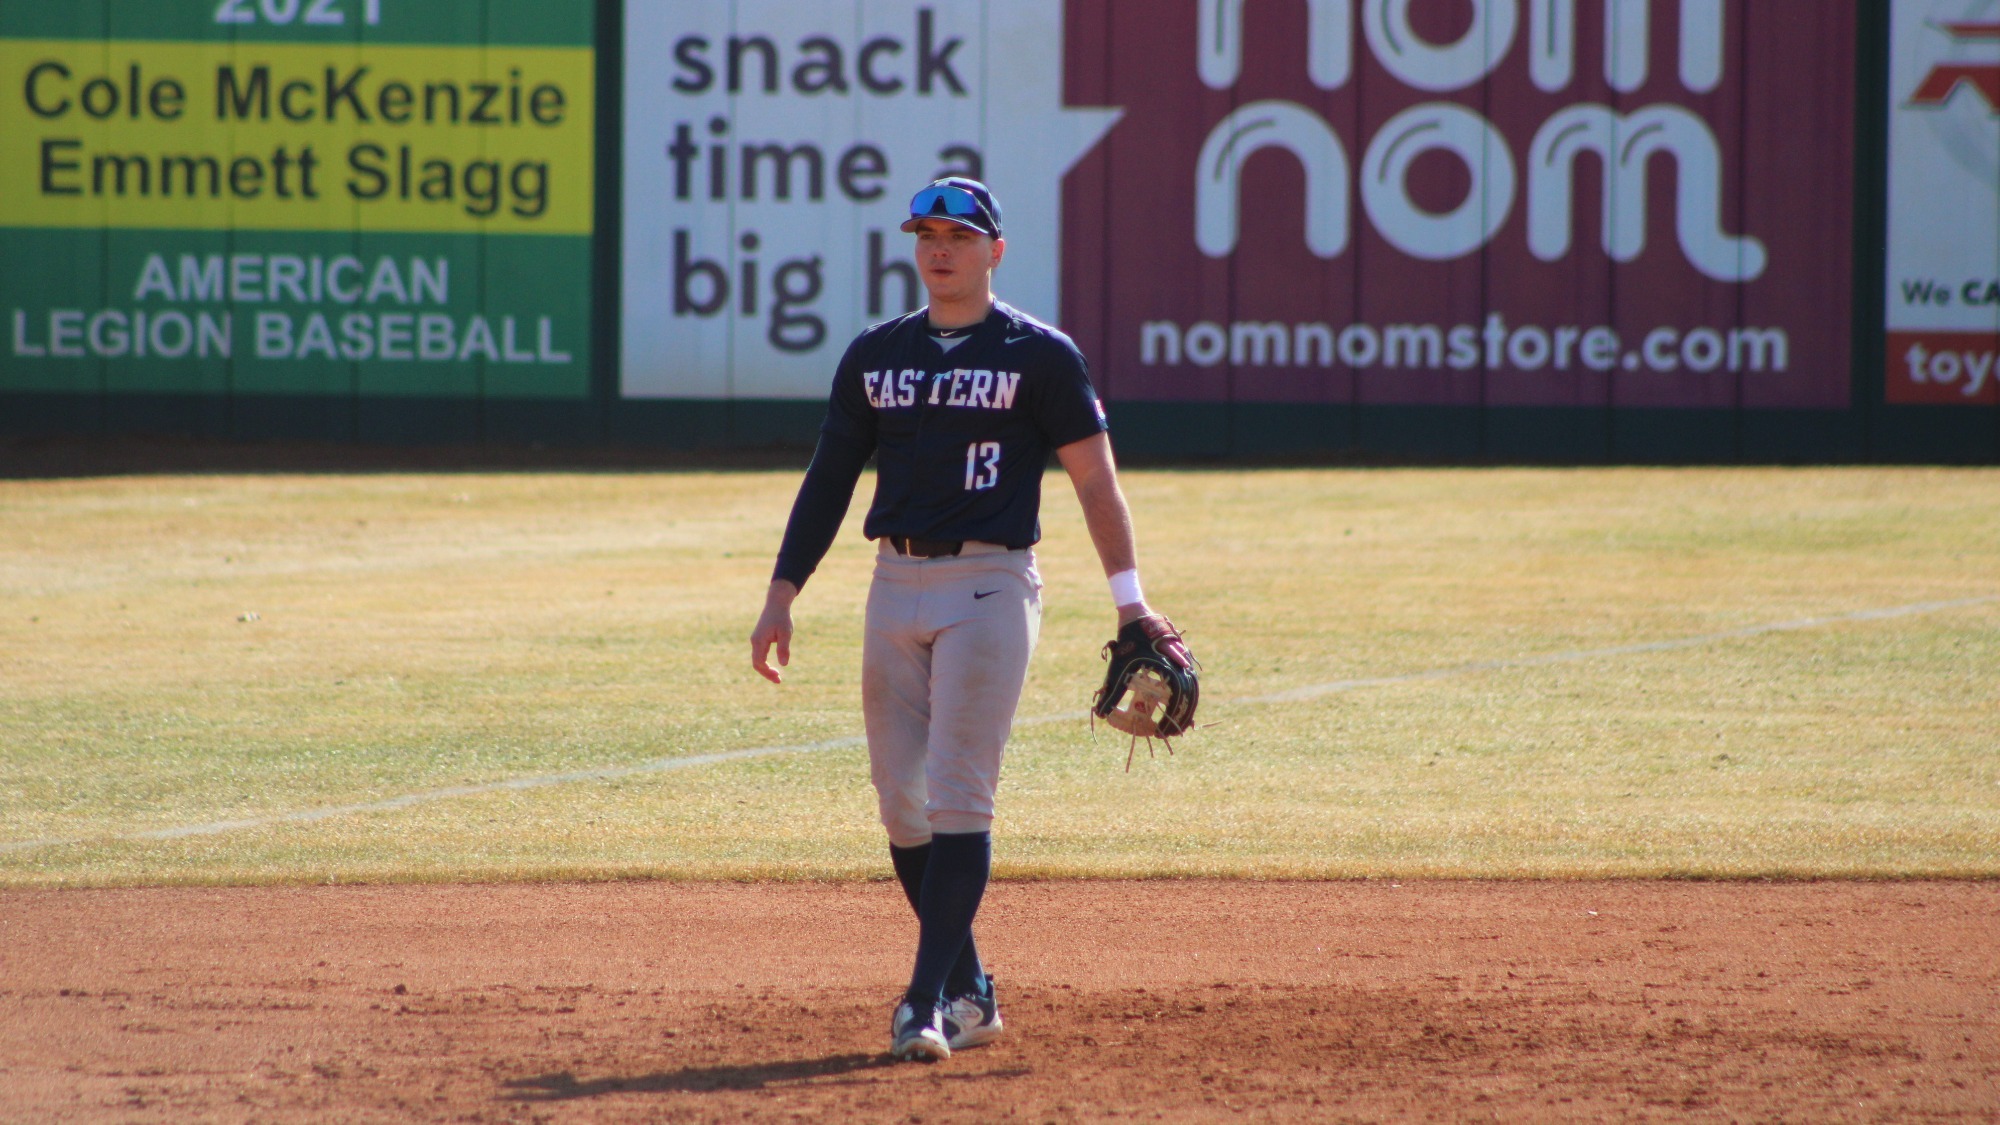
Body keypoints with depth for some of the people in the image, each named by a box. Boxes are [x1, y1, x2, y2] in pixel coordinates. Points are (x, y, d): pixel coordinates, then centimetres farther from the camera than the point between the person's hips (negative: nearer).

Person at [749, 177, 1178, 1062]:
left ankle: (925, 1003, -14)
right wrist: (782, 595, 5)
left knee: (957, 797, -11)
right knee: (900, 801, 4)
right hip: (896, 584, 5)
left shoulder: (1040, 356, -1)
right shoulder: (874, 355, 12)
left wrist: (1128, 597, -15)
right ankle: (969, 993, 14)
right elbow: (829, 479, 14)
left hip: (989, 585, -5)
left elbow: (1094, 479, -5)